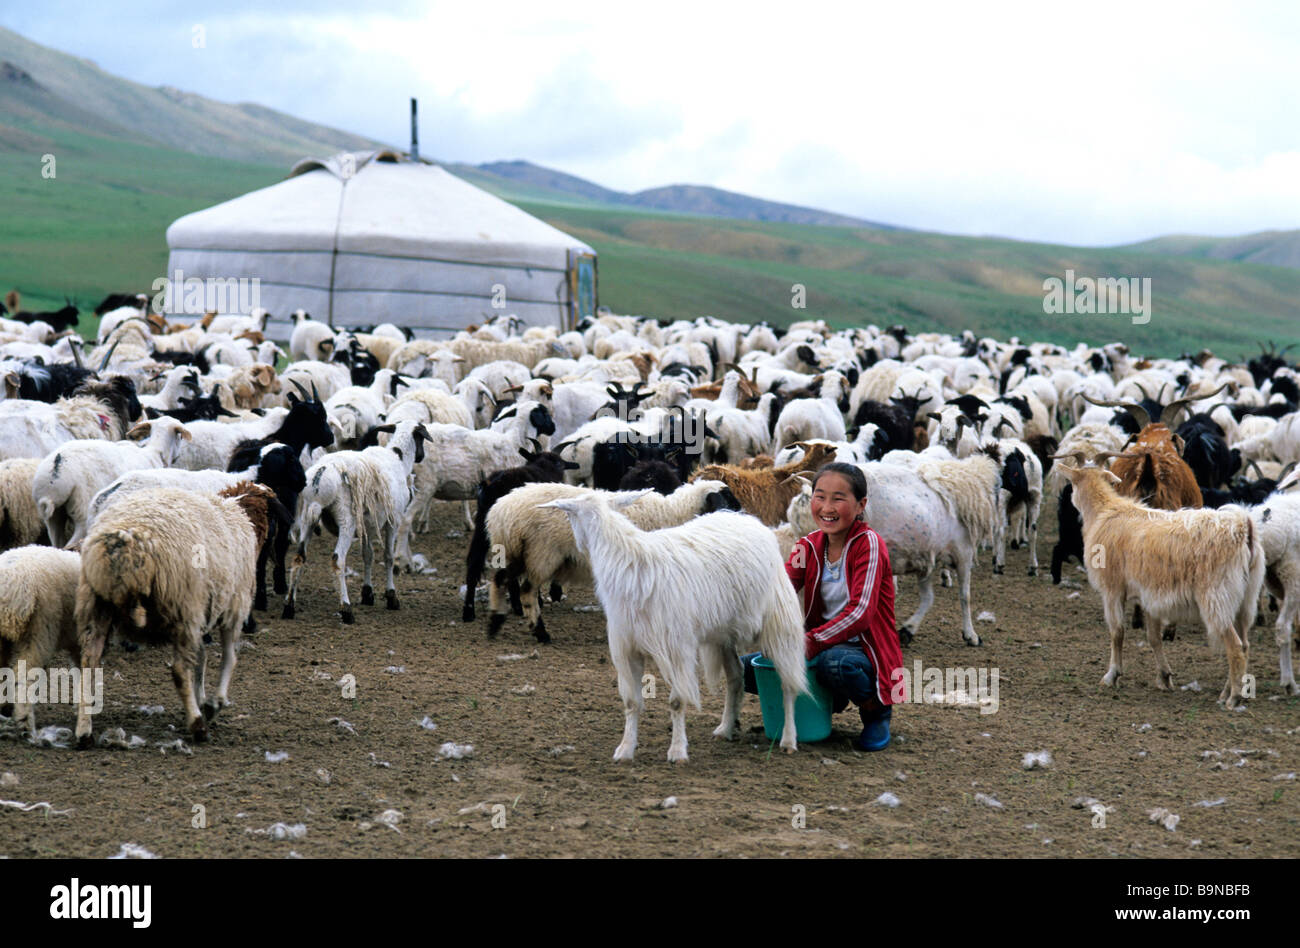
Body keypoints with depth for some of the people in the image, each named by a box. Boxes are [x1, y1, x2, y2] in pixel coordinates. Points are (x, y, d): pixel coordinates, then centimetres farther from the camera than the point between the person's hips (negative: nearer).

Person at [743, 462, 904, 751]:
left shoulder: (868, 543, -13)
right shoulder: (810, 545, 6)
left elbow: (861, 613, -25)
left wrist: (812, 642, -35)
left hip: (866, 652, -6)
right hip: (820, 648, 6)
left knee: (834, 662, -40)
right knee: (745, 668, -6)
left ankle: (876, 710, -6)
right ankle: (830, 700, 12)